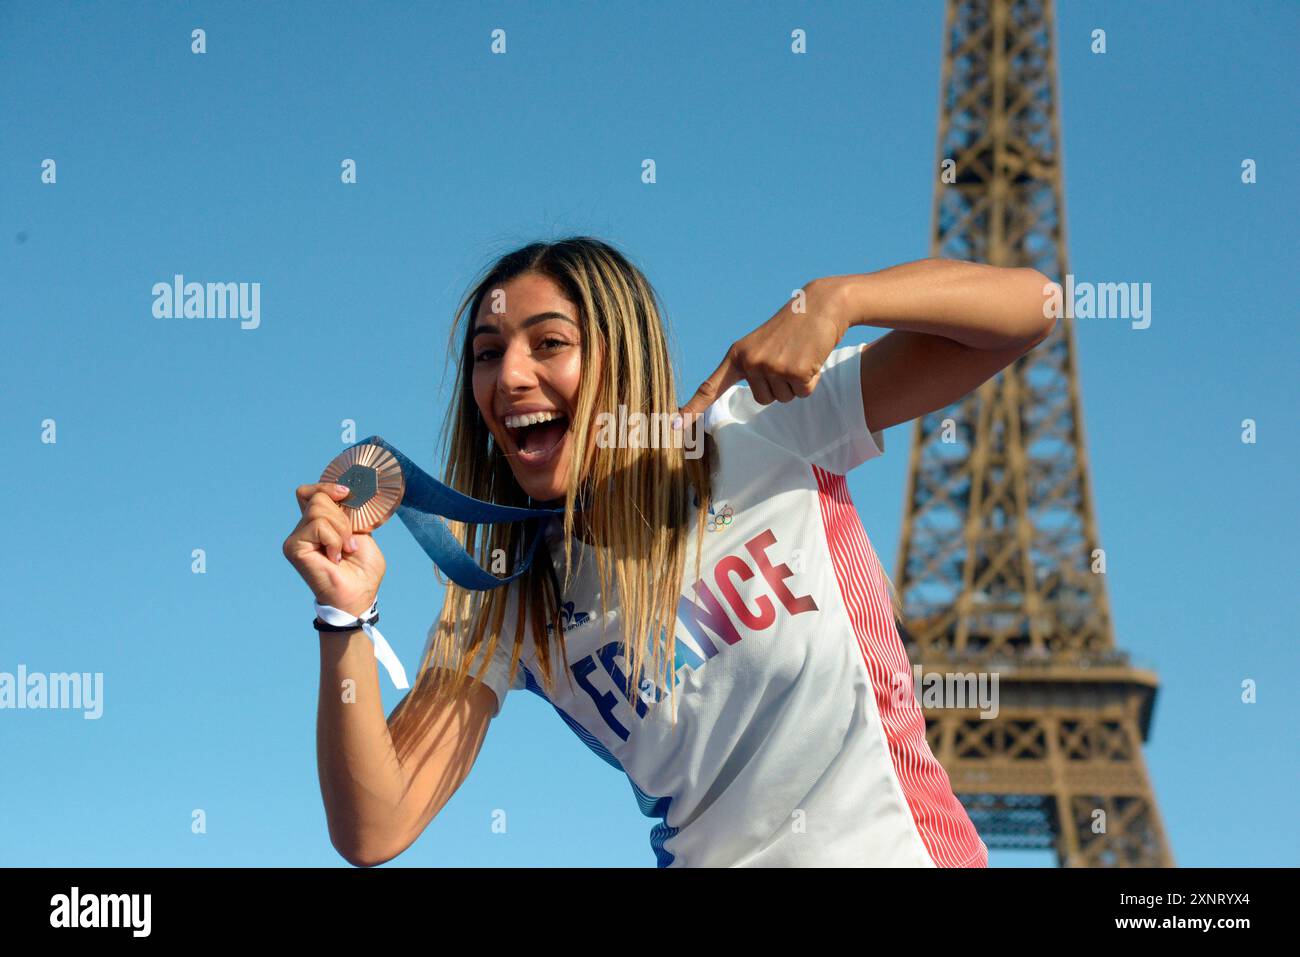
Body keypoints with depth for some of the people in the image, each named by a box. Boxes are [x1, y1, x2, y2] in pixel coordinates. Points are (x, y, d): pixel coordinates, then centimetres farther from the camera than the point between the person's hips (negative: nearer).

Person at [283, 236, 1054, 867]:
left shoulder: (758, 441, -1)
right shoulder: (504, 604, 6)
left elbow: (1024, 305, -4)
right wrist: (348, 617, -13)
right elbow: (374, 832, -2)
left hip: (898, 847, -1)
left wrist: (834, 299, -21)